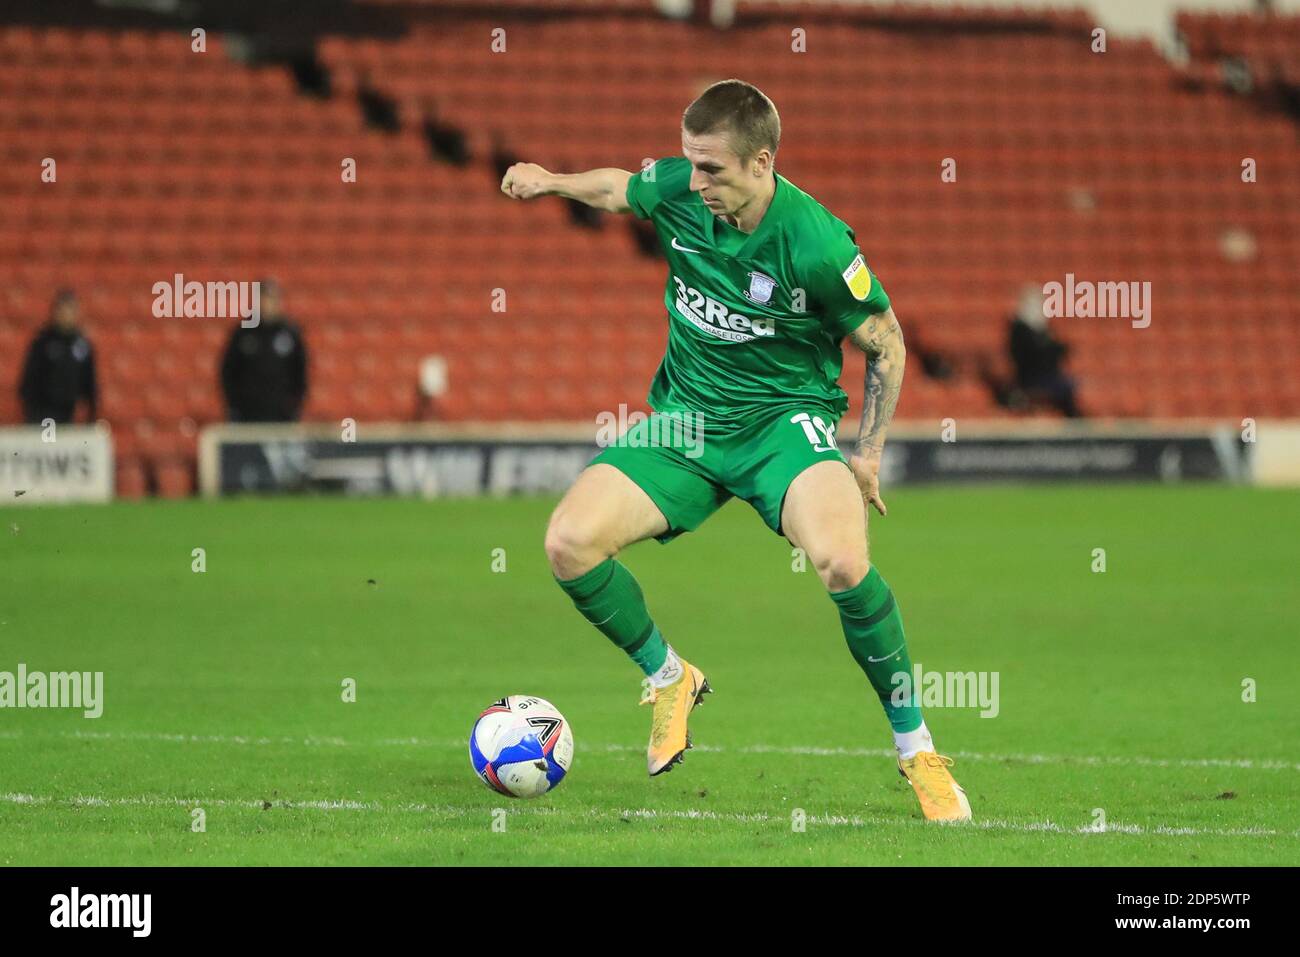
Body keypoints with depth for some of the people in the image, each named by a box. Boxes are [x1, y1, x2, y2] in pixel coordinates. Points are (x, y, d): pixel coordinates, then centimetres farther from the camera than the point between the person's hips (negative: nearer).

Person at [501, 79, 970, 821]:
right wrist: (553, 181, 0)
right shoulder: (677, 192, -8)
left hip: (787, 418, -5)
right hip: (688, 417, 5)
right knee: (569, 543, -17)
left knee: (842, 562, -33)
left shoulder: (815, 244, -20)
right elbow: (619, 187, 18)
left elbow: (886, 343, -5)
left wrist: (869, 452, -5)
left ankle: (917, 747, -12)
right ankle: (669, 679, 13)